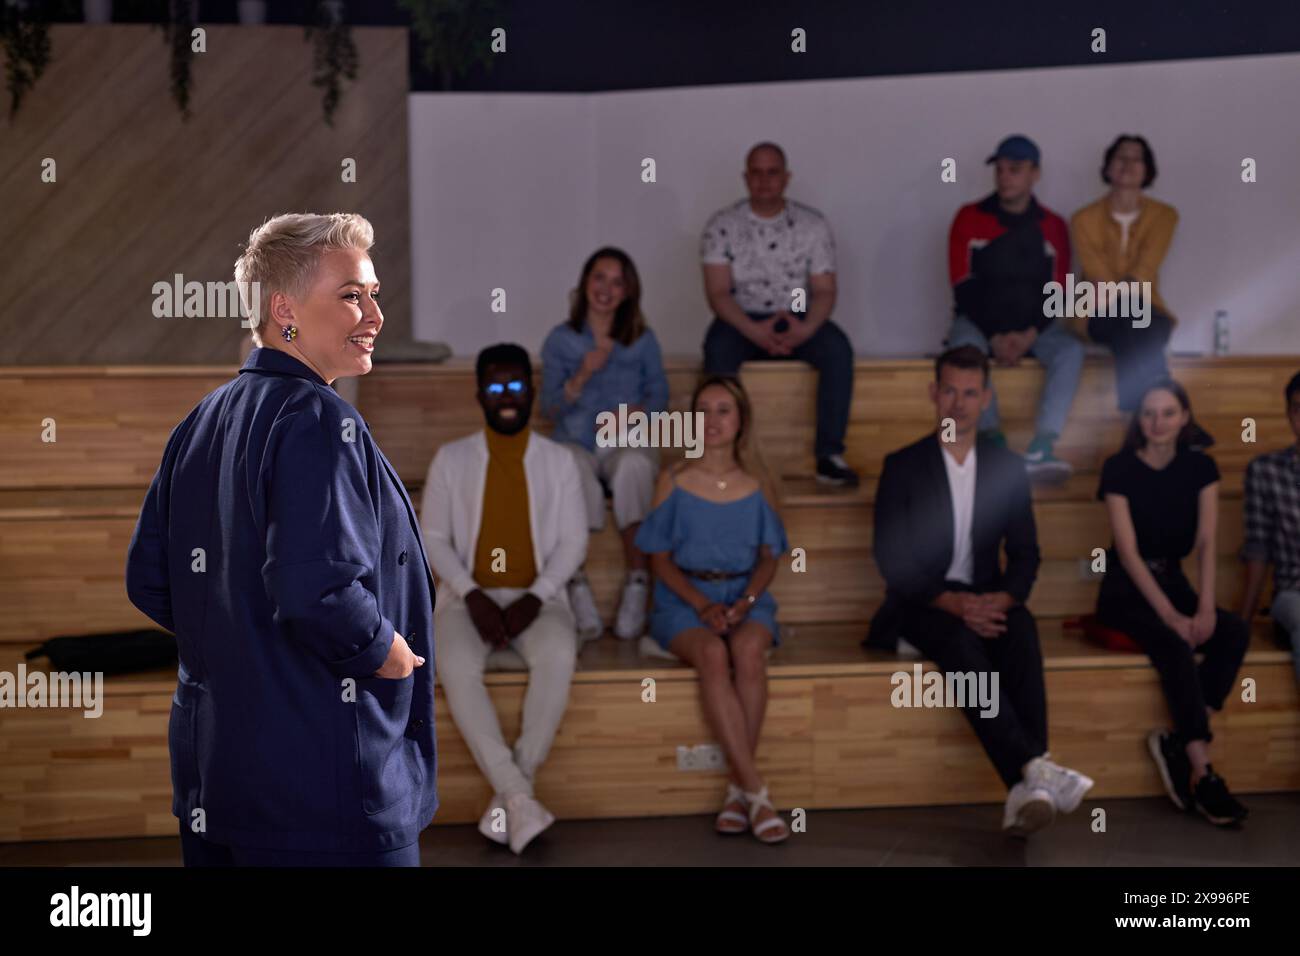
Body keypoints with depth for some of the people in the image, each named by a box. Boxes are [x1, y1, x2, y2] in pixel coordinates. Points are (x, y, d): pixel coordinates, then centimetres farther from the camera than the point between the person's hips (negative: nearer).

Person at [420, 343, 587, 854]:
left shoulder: (558, 460, 8)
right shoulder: (451, 458, 7)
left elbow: (573, 541, 3)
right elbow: (433, 538, 3)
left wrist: (534, 598, -13)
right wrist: (473, 597, -13)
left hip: (538, 596, 0)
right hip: (469, 596, 0)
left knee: (559, 657, -35)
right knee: (455, 667, -34)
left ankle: (510, 791, -28)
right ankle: (519, 796, -34)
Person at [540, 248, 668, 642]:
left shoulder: (643, 340, 14)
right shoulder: (561, 340, 11)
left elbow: (659, 394, 10)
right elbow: (550, 408, 5)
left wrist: (634, 411, -12)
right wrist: (582, 377, -12)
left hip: (628, 440, 1)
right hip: (576, 442, 0)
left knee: (634, 466, -38)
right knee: (575, 471, -39)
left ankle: (637, 584, -36)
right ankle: (576, 585, -36)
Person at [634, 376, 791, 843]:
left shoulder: (756, 484, 8)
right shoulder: (674, 482, 4)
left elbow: (768, 558, 9)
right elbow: (660, 557, 3)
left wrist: (746, 601, -11)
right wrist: (703, 606, -12)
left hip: (745, 597, 1)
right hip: (684, 599, -1)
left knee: (748, 649, -34)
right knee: (712, 653, -35)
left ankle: (738, 787, -27)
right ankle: (755, 790, -35)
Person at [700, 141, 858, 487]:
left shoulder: (813, 224, 2)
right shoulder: (723, 225, -2)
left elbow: (824, 290, -1)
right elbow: (717, 293, -8)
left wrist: (806, 329, -23)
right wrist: (754, 332, -26)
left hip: (798, 320, 1)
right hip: (742, 321, -1)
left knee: (838, 349, -29)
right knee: (718, 349, -35)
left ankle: (829, 454, -28)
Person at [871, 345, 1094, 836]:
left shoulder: (1007, 468, 11)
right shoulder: (903, 466, 2)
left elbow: (1025, 553, 8)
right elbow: (891, 558, -6)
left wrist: (1003, 599, -15)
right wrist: (952, 602, -20)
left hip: (986, 601, 2)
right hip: (923, 605, -2)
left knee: (1022, 631, -33)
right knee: (960, 641, -37)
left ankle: (1026, 791, -43)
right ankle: (1034, 768, -46)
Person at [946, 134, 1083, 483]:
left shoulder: (1052, 226, 5)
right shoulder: (970, 219, -1)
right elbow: (964, 287, -6)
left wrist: (1030, 334, -17)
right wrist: (995, 337, -16)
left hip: (1032, 326, 2)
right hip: (979, 321, -2)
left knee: (1070, 351, -28)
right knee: (965, 348, -36)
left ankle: (1041, 449, -38)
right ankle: (994, 442, -32)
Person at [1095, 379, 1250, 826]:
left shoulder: (1200, 467, 3)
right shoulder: (1120, 468, -8)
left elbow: (1207, 542, -4)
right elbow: (1128, 550, -14)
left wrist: (1205, 605, -20)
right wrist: (1169, 614, -23)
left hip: (1173, 582, 5)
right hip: (1126, 588, -5)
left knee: (1235, 632, -25)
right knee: (1174, 644, -33)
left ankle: (1179, 744, -24)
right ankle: (1202, 772, -34)